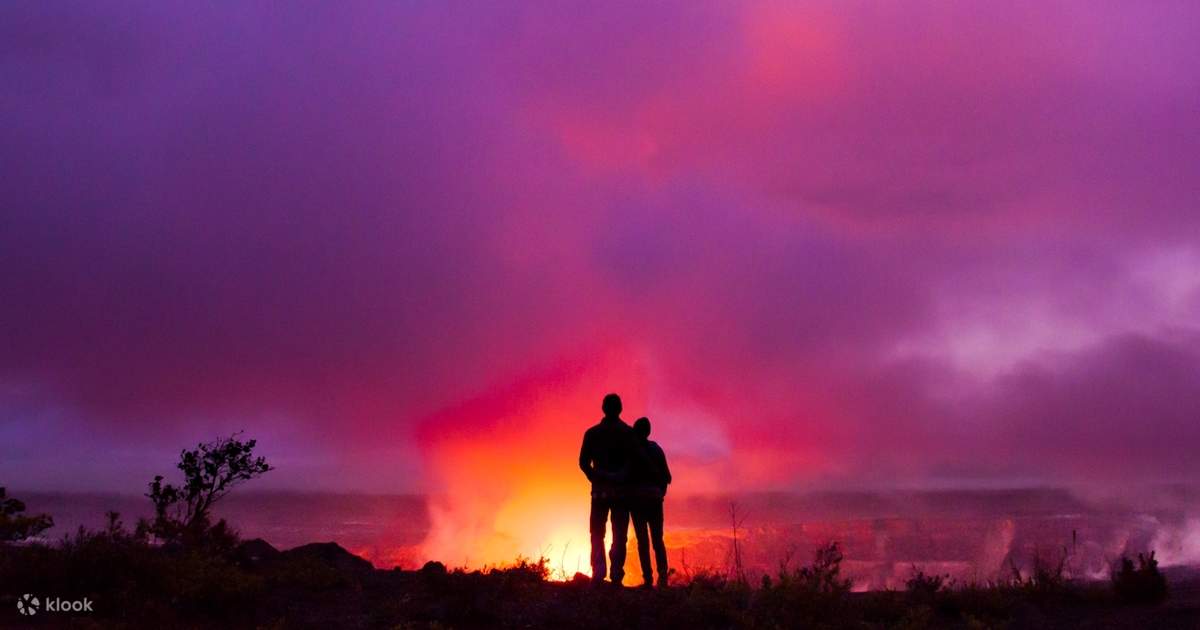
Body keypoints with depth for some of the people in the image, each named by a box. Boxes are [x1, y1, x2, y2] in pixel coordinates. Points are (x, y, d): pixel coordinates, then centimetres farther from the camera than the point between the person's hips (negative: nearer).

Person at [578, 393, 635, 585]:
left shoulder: (592, 433, 3)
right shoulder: (629, 433, 1)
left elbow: (583, 462, 0)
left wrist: (596, 479, 11)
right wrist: (627, 480, 8)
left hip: (600, 490, 1)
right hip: (621, 490, -1)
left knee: (597, 535, 7)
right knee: (619, 536, 3)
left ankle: (598, 575, -4)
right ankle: (616, 576, -5)